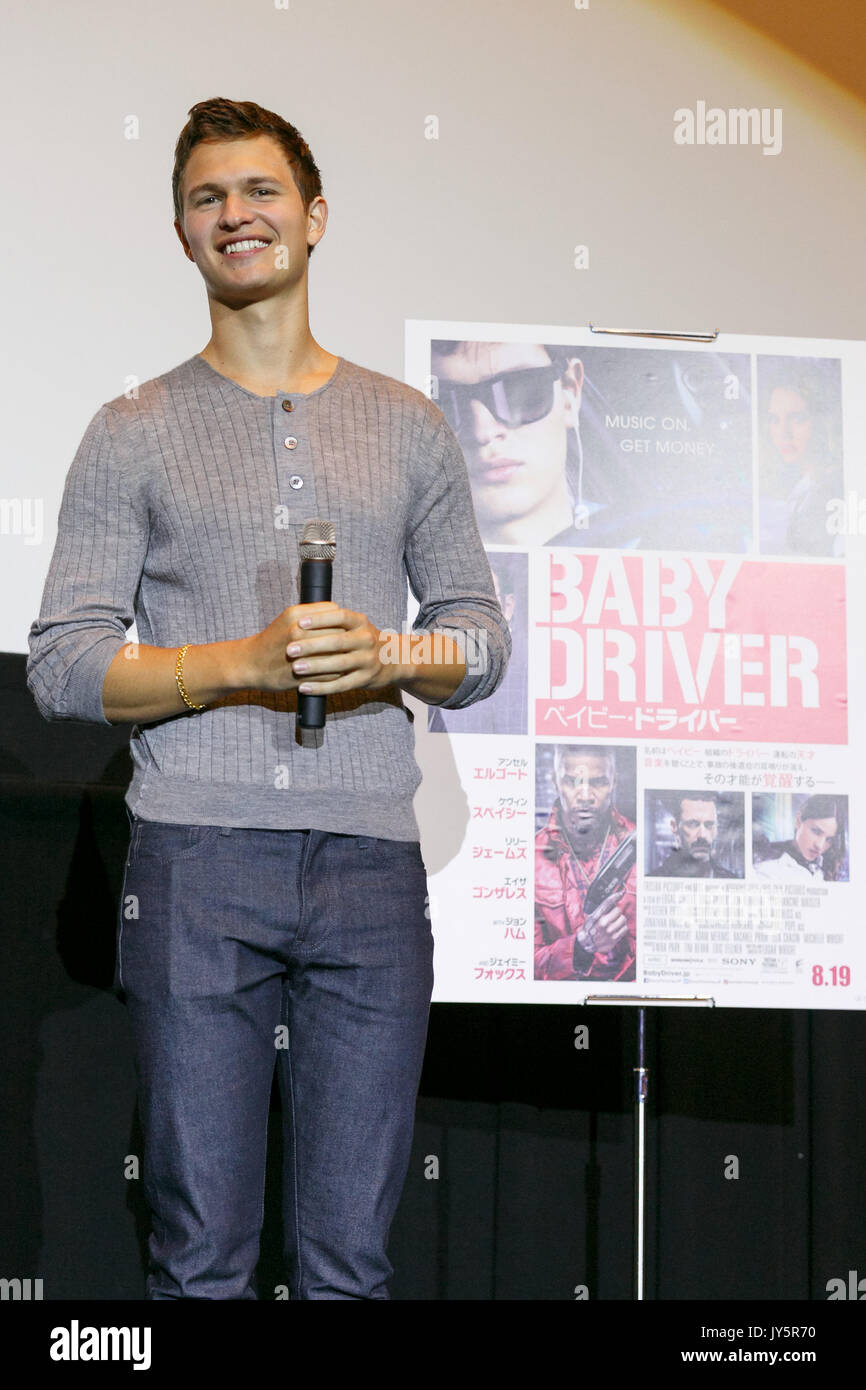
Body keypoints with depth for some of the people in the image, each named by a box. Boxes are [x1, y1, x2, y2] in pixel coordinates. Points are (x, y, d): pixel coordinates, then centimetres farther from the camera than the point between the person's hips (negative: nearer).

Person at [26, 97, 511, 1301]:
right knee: (201, 1253, 0)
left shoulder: (409, 429, 15)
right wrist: (246, 663, -13)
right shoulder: (134, 436, 9)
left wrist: (389, 656, -9)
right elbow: (62, 663, 2)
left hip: (368, 862, 1)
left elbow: (482, 638, 15)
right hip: (195, 860, -1)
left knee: (351, 1255, 2)